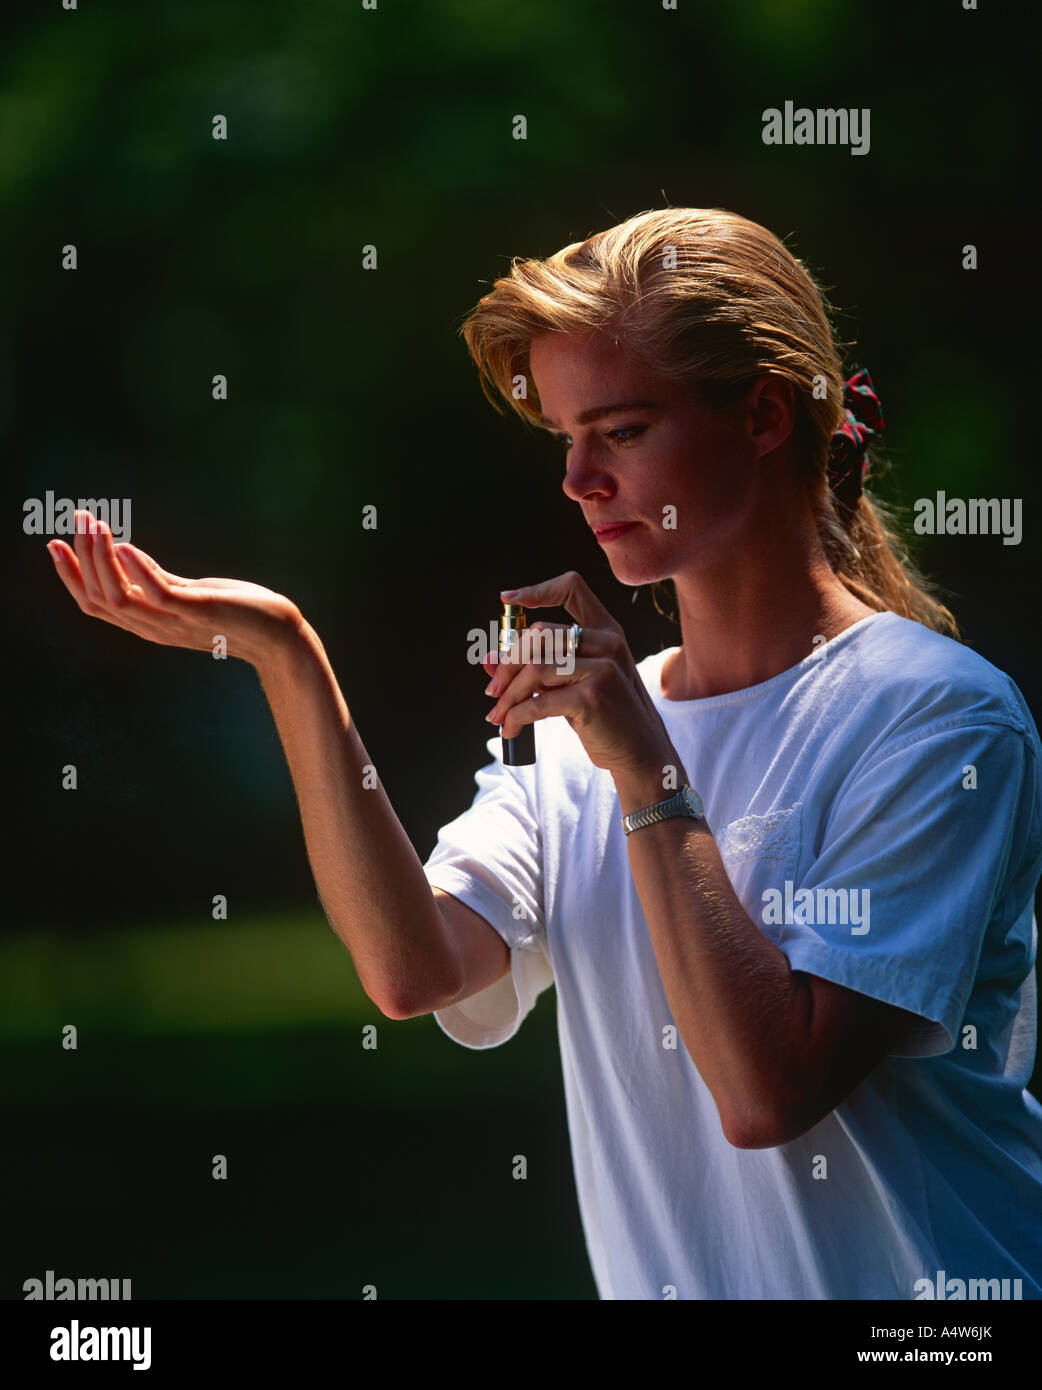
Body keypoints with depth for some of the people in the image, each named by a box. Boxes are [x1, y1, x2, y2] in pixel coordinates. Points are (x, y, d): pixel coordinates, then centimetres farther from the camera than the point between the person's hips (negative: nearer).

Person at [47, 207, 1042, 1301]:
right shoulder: (575, 738, 10)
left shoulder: (938, 712, -8)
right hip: (664, 1283, 4)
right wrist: (286, 661, -8)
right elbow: (413, 969, -6)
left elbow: (764, 1091, -15)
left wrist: (644, 770, -16)